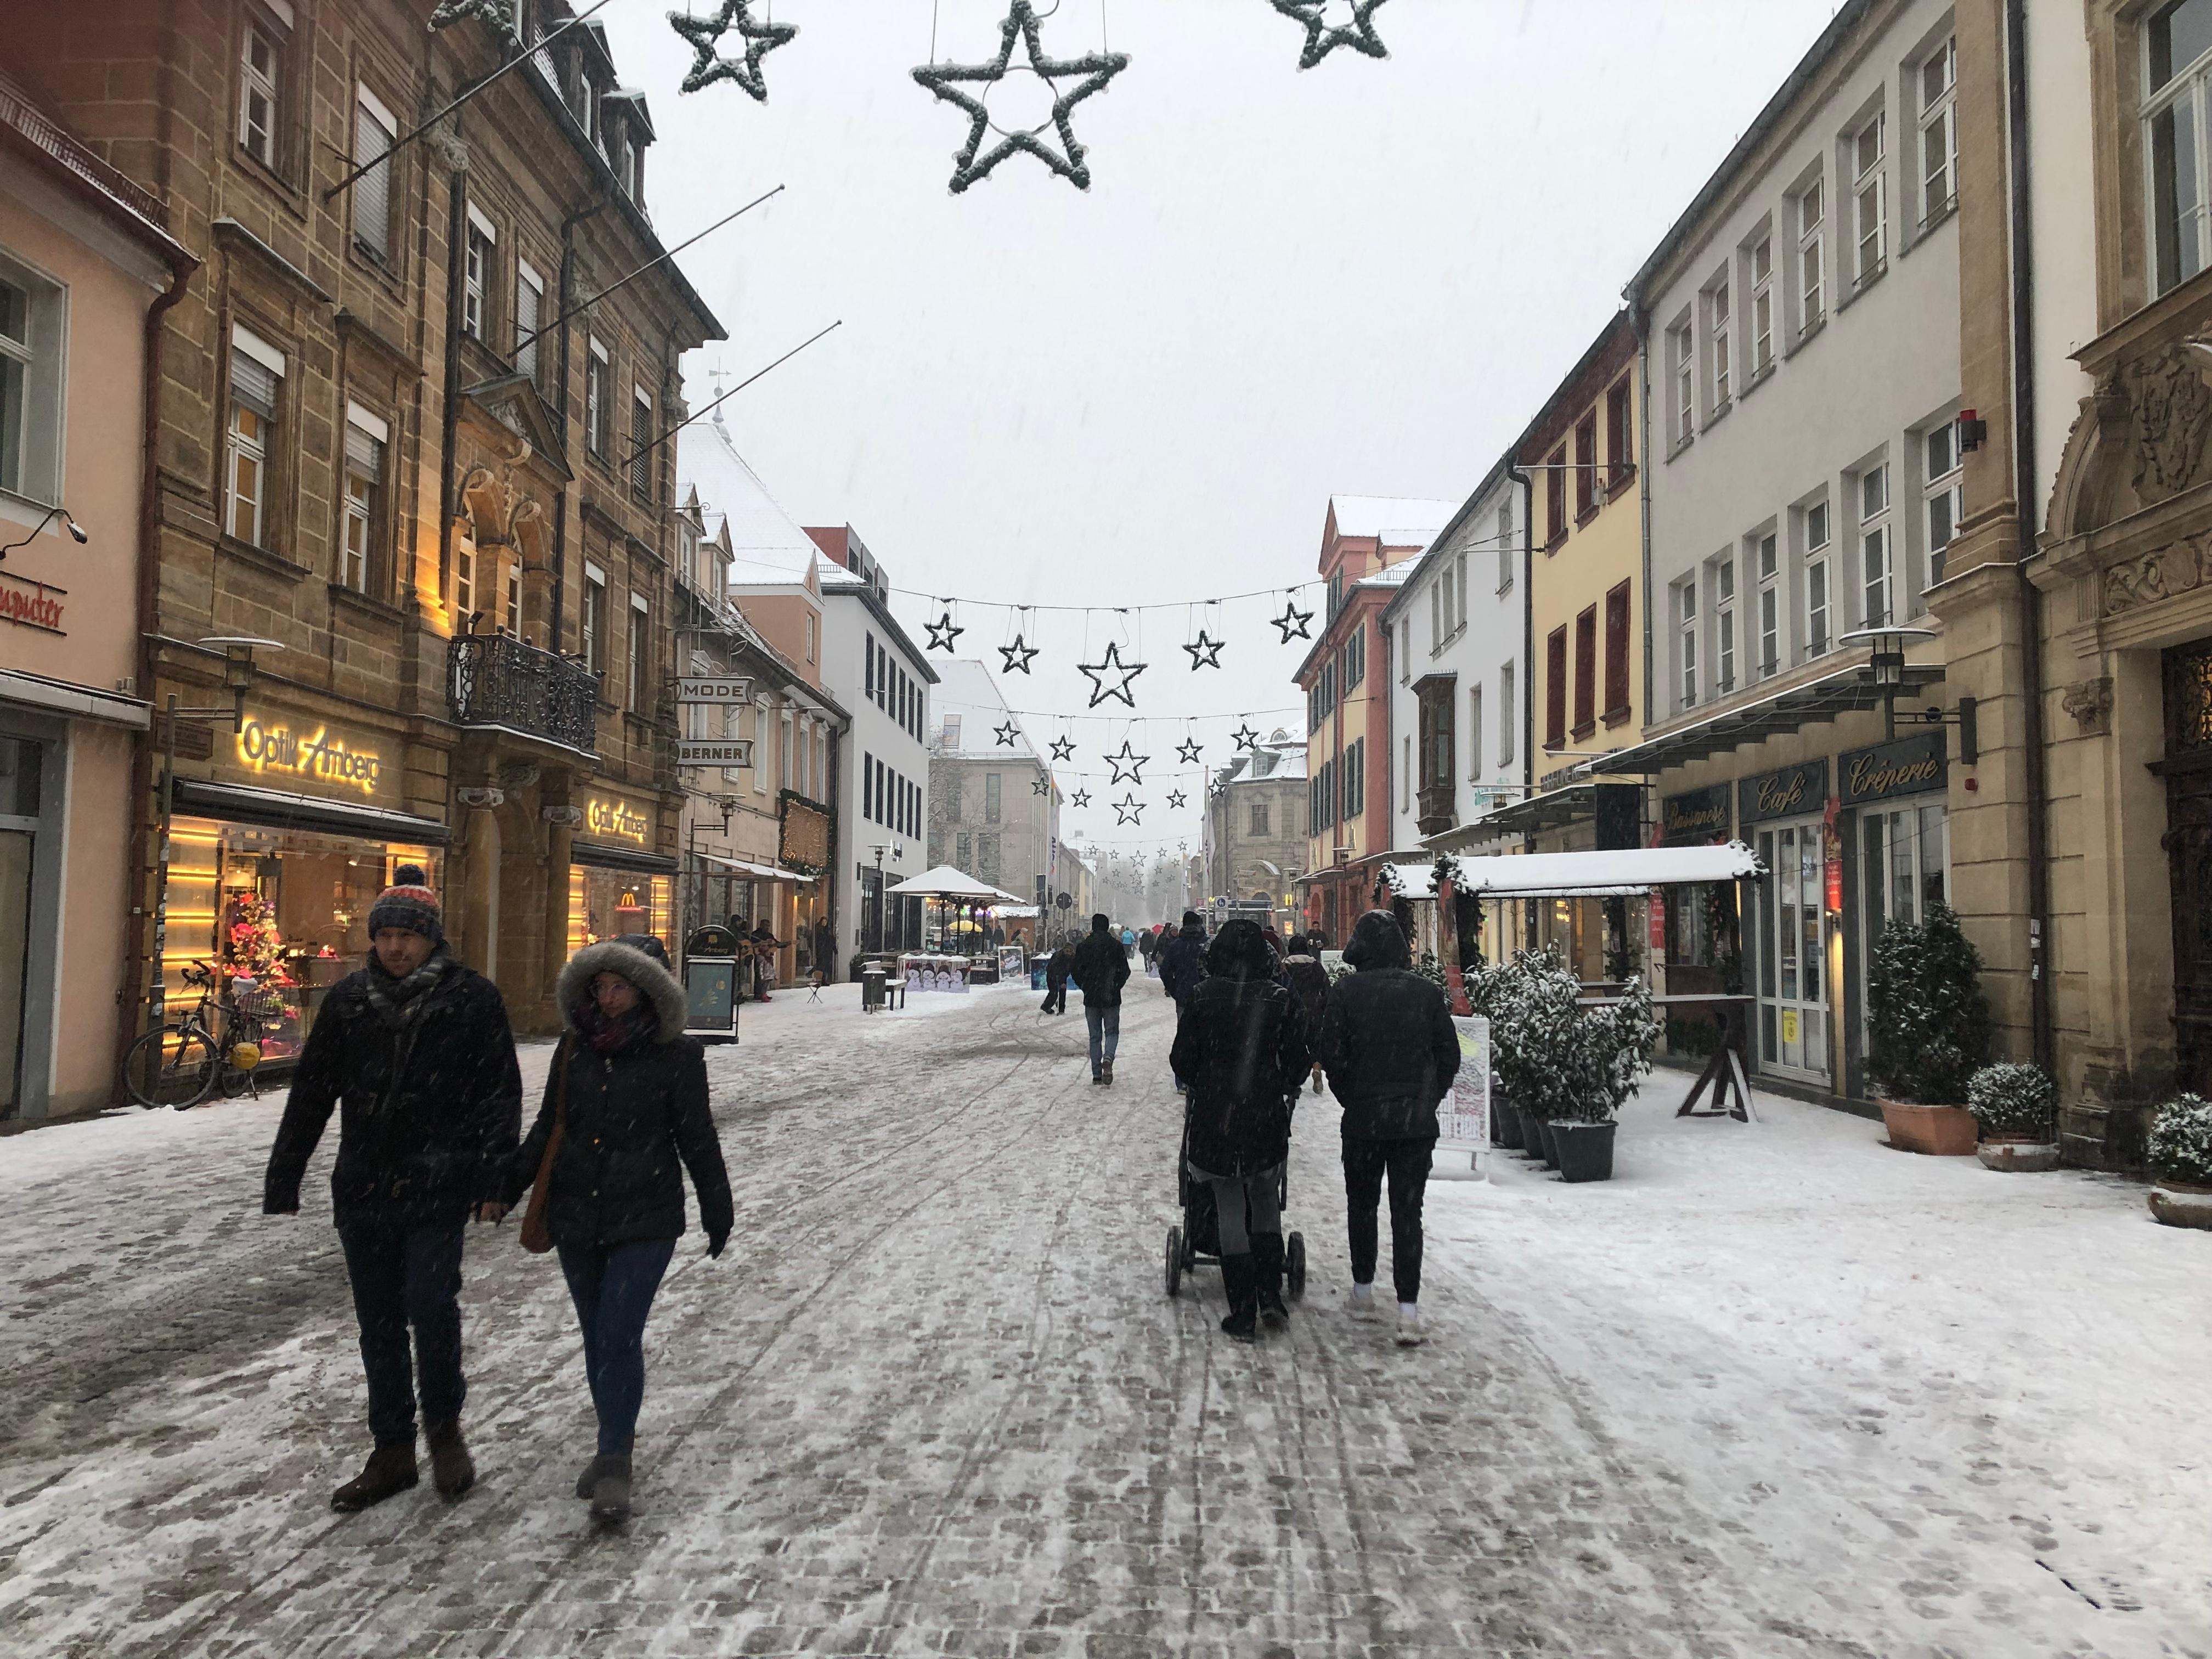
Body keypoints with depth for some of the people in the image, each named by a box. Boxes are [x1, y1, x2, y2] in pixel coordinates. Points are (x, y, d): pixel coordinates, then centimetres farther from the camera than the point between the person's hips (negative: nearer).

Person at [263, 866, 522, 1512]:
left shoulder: (471, 998, -4)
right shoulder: (349, 999, 6)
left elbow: (500, 1095, -4)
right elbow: (311, 1093, 11)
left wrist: (493, 1181, -9)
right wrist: (282, 1182, 9)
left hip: (437, 1188, -4)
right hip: (363, 1190, 4)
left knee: (431, 1306, -11)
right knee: (379, 1323, 11)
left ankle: (444, 1426, 15)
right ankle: (392, 1453, 24)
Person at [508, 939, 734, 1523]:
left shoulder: (675, 1056, -7)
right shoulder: (573, 1049, 4)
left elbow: (697, 1140, -1)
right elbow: (548, 1126, 13)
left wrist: (717, 1212, 3)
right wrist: (508, 1186, 7)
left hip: (645, 1221, -4)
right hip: (575, 1217, 5)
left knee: (619, 1336, -11)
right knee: (597, 1337, 13)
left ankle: (615, 1463, -1)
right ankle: (615, 1439, 30)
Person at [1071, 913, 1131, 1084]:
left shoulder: (1083, 947, -2)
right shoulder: (1116, 945, -4)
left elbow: (1077, 973, 0)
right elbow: (1125, 971, -2)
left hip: (1091, 998, 1)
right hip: (1112, 998, -1)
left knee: (1095, 1035, 10)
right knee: (1112, 1032, 10)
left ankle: (1097, 1074, 8)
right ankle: (1108, 1059, -19)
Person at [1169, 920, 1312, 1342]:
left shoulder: (1203, 997, -5)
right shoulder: (1283, 998, -5)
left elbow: (1182, 1061, -1)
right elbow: (1300, 1058, 0)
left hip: (1214, 1115, 0)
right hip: (1267, 1114, 1)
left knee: (1230, 1210, 8)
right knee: (1266, 1201, 20)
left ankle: (1243, 1314, 9)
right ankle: (1270, 1293, 10)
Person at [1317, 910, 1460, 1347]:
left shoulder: (1346, 991, -7)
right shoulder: (1426, 992, 0)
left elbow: (1331, 1053, -8)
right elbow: (1449, 1054, 3)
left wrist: (1352, 1098, 6)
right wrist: (1428, 1101, 12)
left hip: (1364, 1117, -1)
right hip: (1417, 1122, 1)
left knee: (1362, 1205, 17)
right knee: (1408, 1211, 4)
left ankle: (1363, 1292, 26)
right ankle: (1408, 1310, -2)